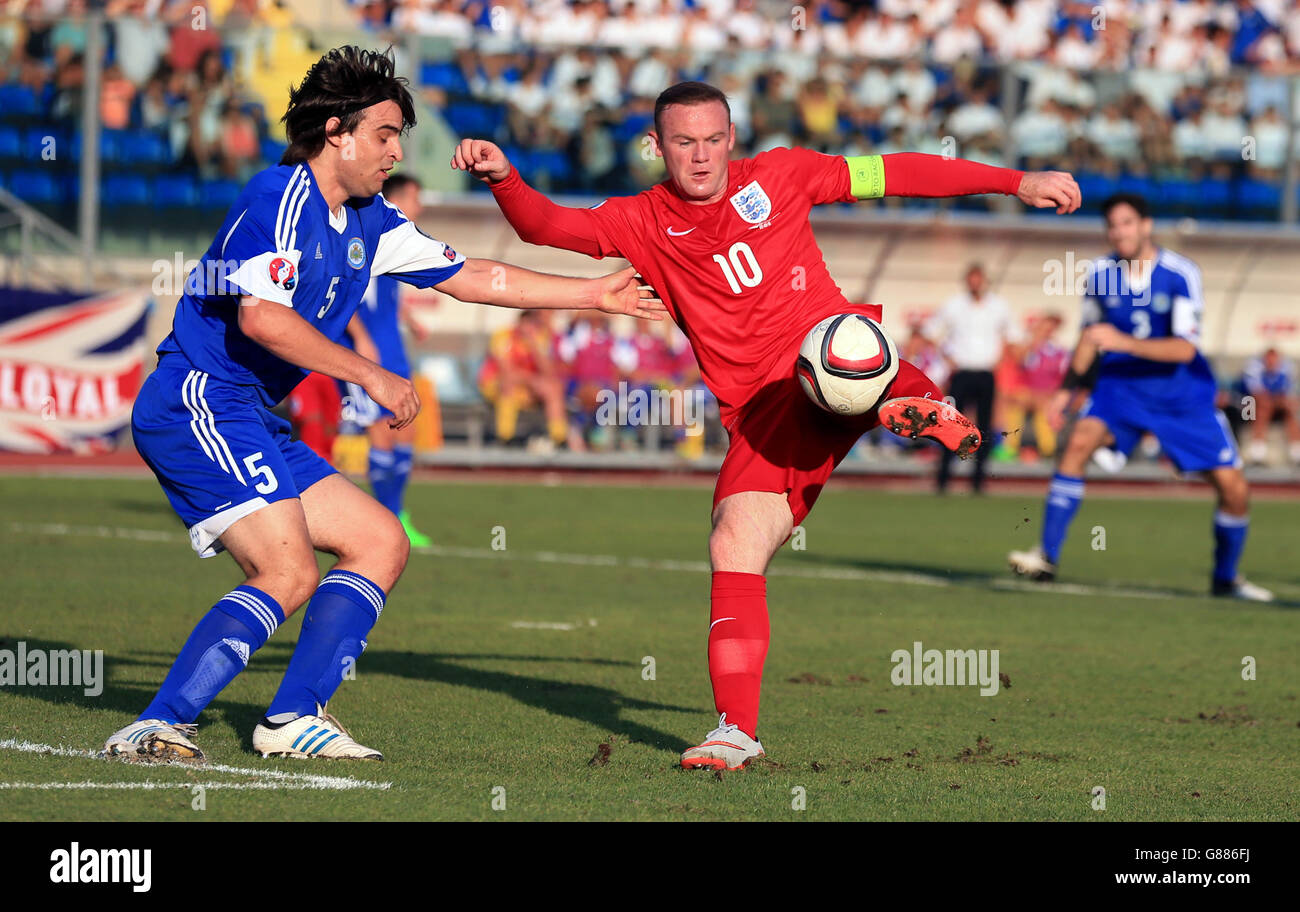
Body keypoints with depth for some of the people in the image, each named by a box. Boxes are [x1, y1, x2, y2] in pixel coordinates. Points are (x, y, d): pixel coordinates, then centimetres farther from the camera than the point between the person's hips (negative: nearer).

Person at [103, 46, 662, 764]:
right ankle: (156, 728, -29)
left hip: (249, 421, 10)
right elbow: (259, 316, -24)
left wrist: (598, 294, 24)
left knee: (381, 542, 12)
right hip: (198, 402, -10)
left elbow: (471, 277, 23)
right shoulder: (280, 197, -12)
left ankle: (294, 718, 8)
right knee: (288, 572, -24)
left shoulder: (368, 221, 16)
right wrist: (370, 376, -19)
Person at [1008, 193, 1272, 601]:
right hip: (1120, 384, 2)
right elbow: (1090, 337, 12)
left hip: (1183, 394, -2)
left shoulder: (1181, 274, -17)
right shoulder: (1099, 274, -6)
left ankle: (1226, 578, 19)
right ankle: (1047, 556, -23)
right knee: (1079, 441, -26)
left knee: (1233, 488, -6)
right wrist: (1067, 388, 9)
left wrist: (1125, 342, -35)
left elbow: (1184, 349, -25)